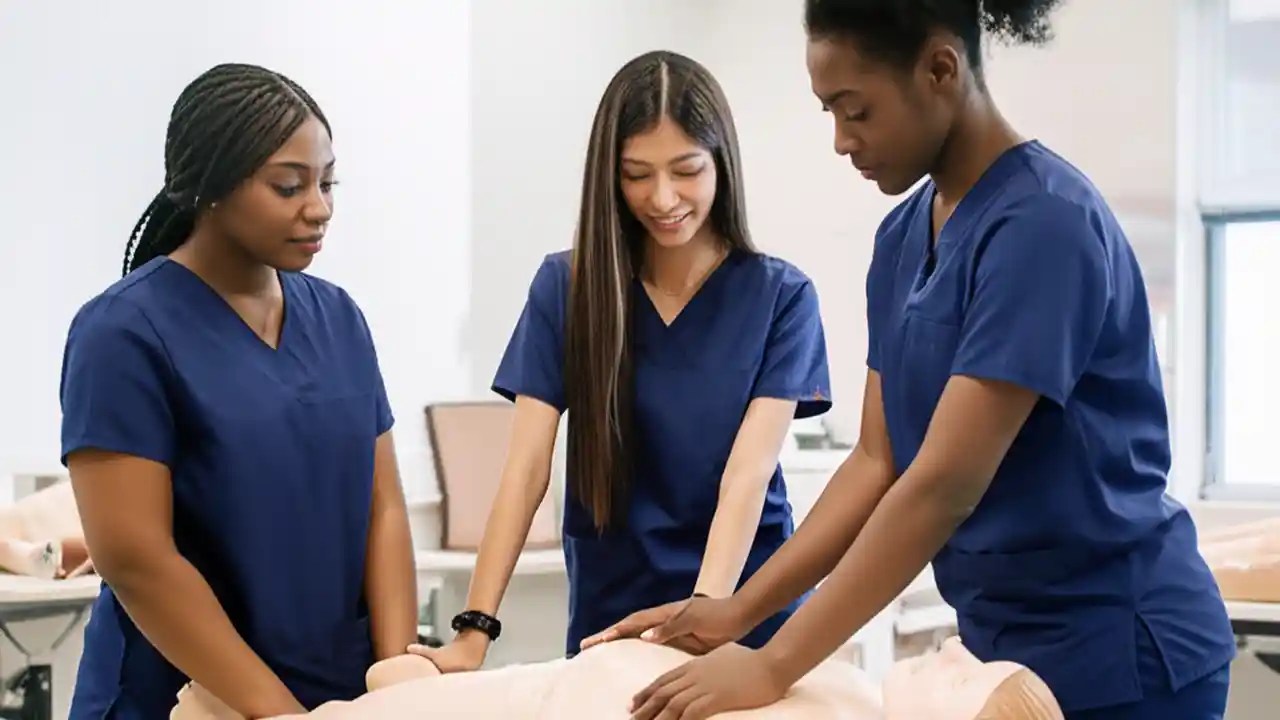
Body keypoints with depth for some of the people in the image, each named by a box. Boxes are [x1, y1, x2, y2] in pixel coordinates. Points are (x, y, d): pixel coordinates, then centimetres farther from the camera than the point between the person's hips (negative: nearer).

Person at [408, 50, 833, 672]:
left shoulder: (779, 297, -8)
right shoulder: (565, 288, -4)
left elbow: (748, 473, -18)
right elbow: (527, 465, -10)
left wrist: (705, 613, -33)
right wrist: (476, 627, -20)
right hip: (609, 616, 1)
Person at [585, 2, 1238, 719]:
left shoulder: (1043, 221, -21)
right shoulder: (903, 237, 5)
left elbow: (946, 483, -25)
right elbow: (879, 460, 7)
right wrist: (739, 609, -2)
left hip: (1114, 648, -7)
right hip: (1009, 643, 7)